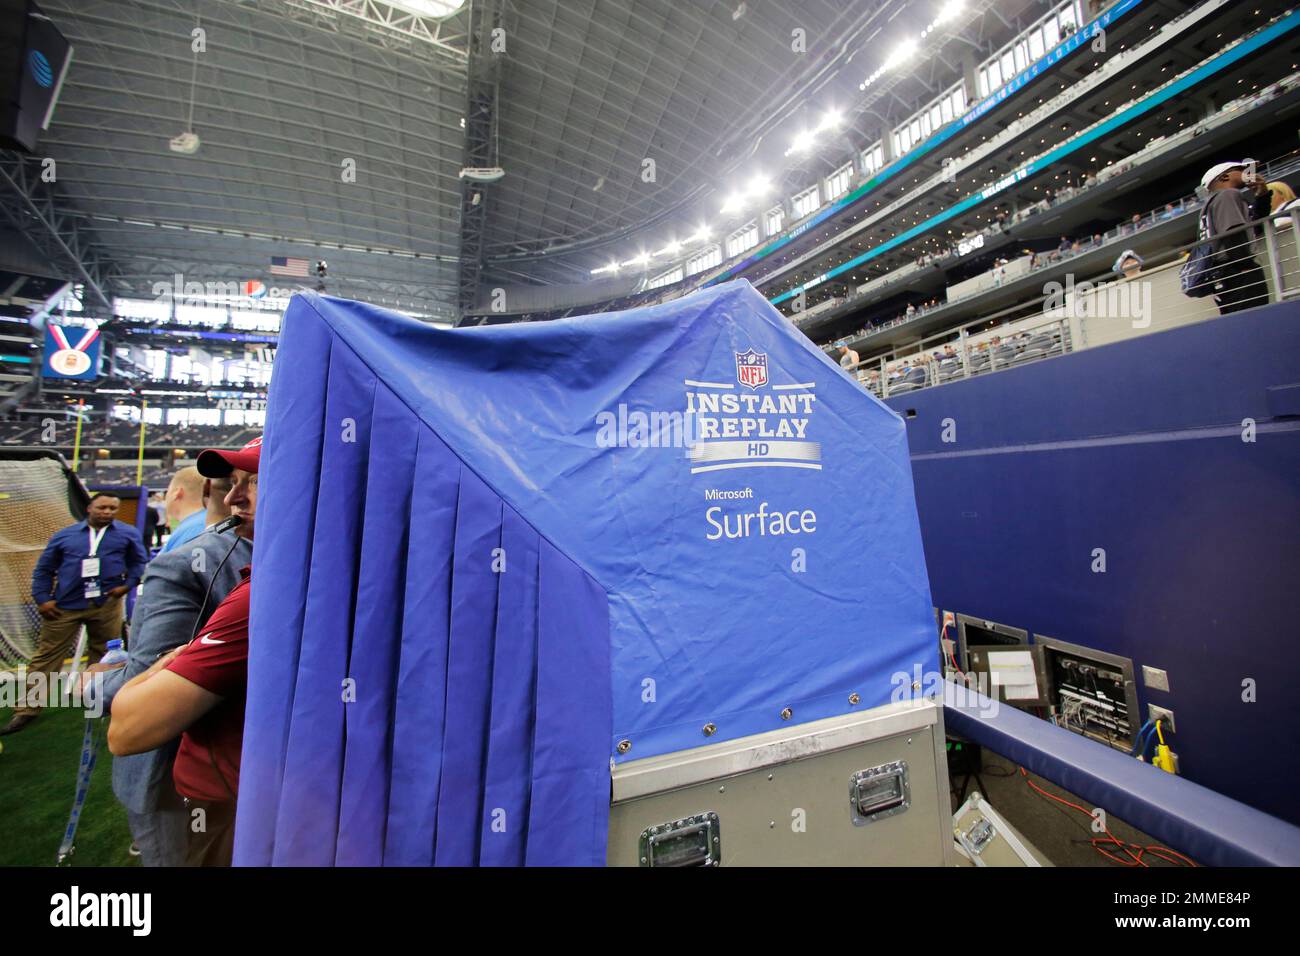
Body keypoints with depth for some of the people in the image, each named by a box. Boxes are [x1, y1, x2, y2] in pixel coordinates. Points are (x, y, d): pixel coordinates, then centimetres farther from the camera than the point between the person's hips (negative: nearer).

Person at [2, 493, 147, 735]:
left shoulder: (127, 534, 6)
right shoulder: (65, 535, 8)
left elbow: (138, 562, 10)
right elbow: (44, 568, 11)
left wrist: (127, 585, -4)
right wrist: (42, 598, 2)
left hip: (107, 604, 0)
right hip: (65, 606, 0)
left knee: (103, 654, 10)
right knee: (46, 656, 2)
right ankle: (28, 708, 12)